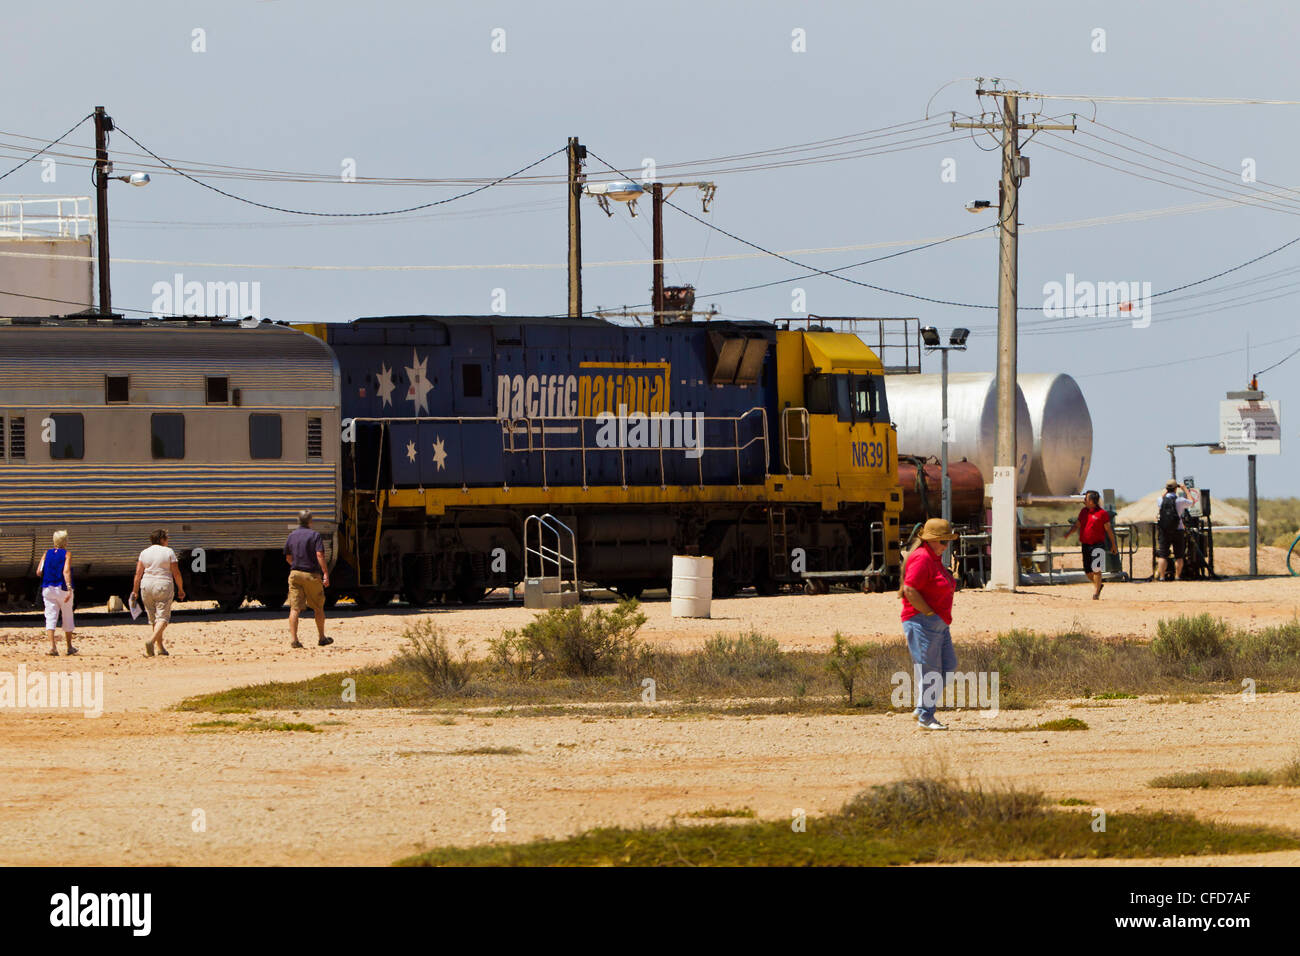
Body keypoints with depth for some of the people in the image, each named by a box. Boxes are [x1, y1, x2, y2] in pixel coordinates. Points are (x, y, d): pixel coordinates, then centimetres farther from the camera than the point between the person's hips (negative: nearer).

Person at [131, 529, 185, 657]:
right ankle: (151, 641, -26)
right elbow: (176, 573, -4)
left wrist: (135, 591, 8)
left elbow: (138, 573, 3)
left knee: (153, 618, 14)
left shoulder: (144, 553, 6)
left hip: (147, 586, 4)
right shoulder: (168, 552, -4)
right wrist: (180, 589, 6)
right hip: (163, 586, -4)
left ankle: (160, 647, 18)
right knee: (163, 617, -4)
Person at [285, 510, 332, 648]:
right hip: (312, 575, -3)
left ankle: (293, 638, -15)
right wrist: (326, 573, -17)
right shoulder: (315, 535, -7)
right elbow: (320, 555, -17)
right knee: (318, 608, 13)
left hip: (295, 574, 3)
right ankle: (321, 638, 23)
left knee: (294, 608, -3)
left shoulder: (292, 536, 8)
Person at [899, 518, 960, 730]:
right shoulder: (922, 559, -14)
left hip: (939, 624, 10)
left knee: (948, 665, 10)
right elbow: (909, 590, -23)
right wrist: (930, 613, -19)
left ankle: (922, 709, 16)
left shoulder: (936, 559, 17)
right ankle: (925, 716, -4)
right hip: (922, 622, -10)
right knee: (928, 670, -8)